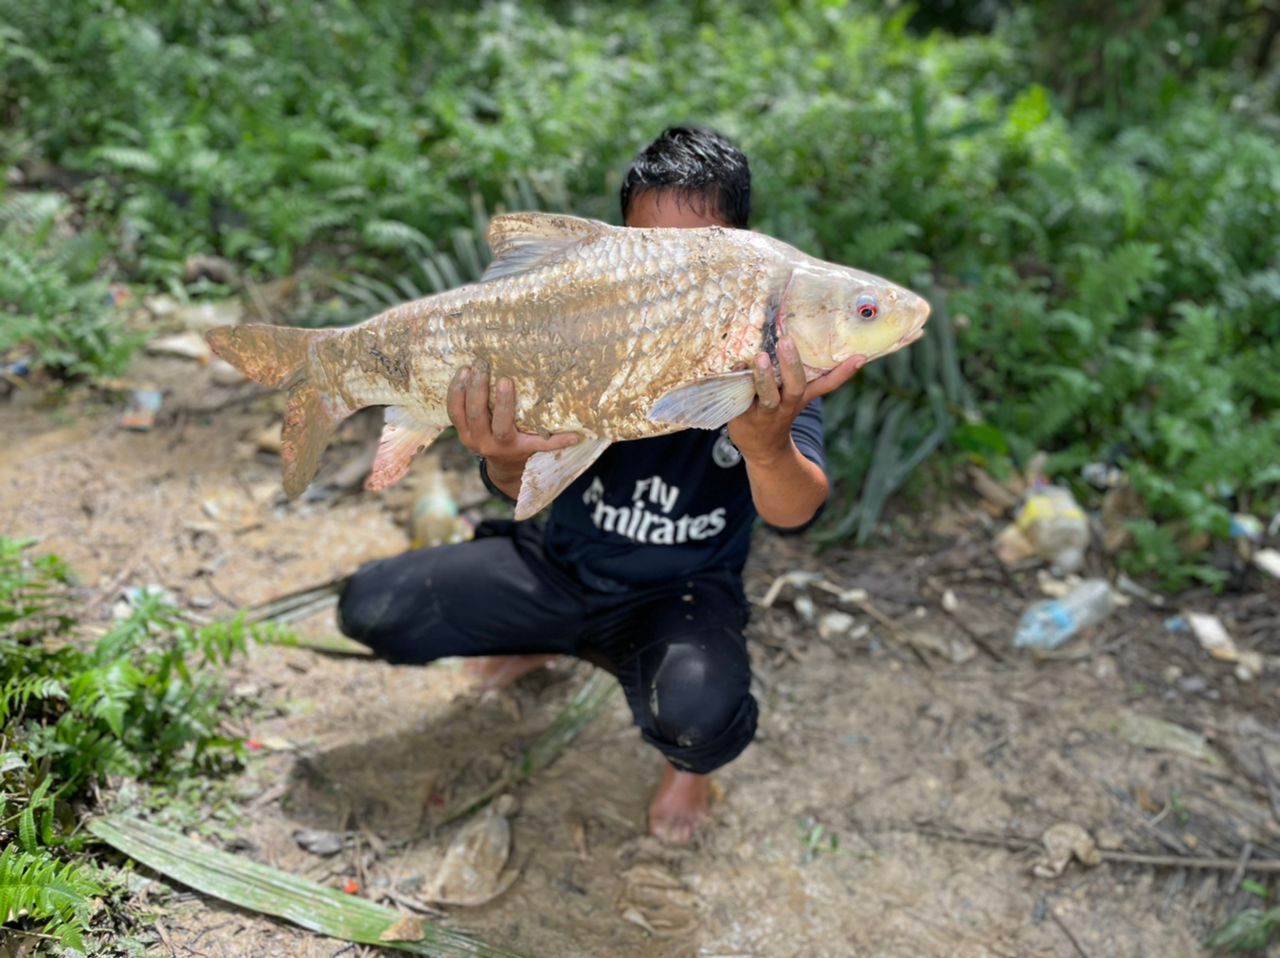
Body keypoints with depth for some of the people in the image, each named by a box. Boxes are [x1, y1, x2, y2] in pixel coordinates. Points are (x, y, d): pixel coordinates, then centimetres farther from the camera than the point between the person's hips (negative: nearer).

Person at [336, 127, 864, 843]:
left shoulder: (778, 355, -16)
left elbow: (795, 515, -30)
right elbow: (531, 485, -18)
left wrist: (770, 447, -54)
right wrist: (512, 463, -44)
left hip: (682, 594, -3)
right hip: (563, 563, 3)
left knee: (694, 716, -36)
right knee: (370, 608, -7)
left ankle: (692, 762, 7)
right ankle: (546, 640, 21)